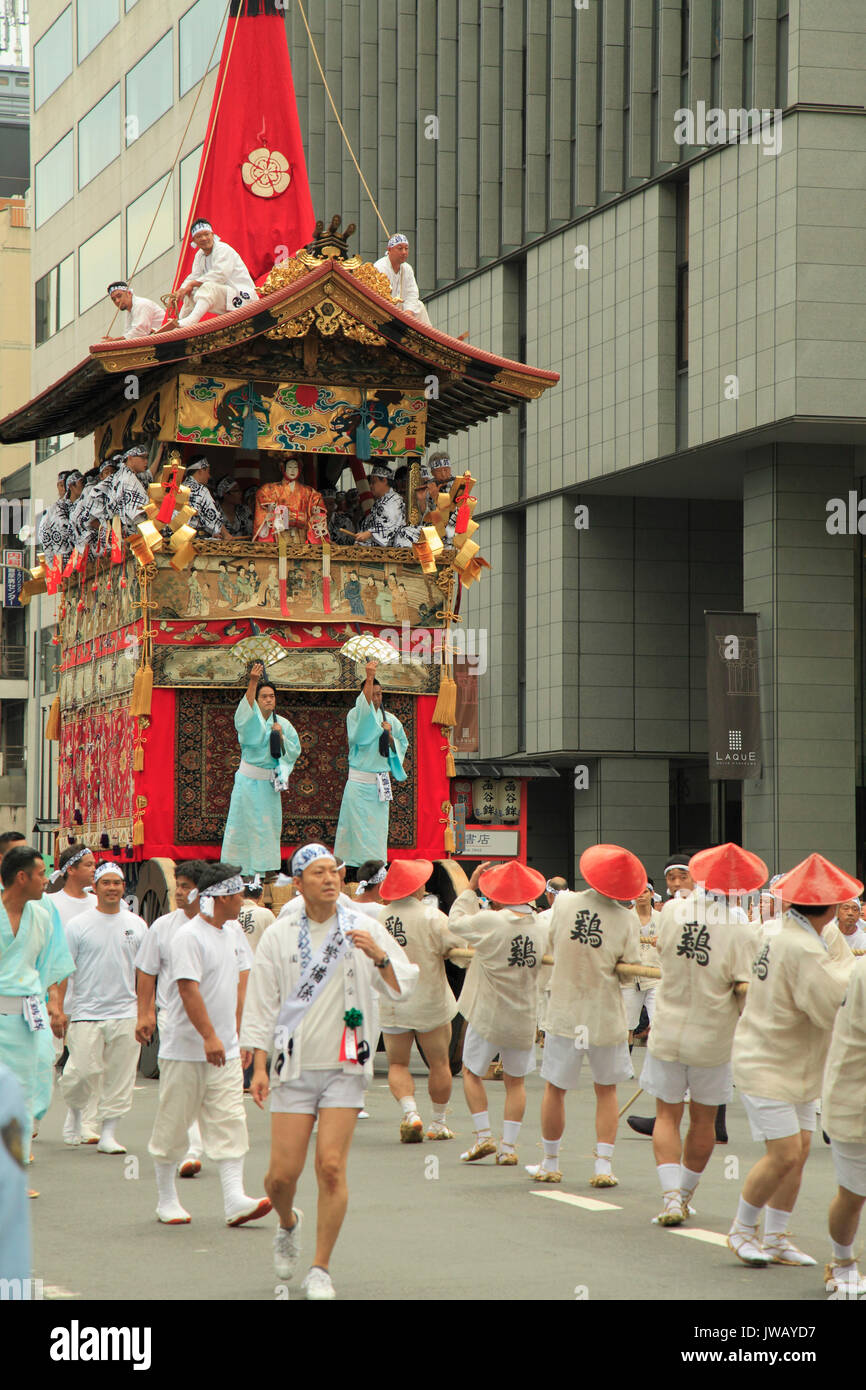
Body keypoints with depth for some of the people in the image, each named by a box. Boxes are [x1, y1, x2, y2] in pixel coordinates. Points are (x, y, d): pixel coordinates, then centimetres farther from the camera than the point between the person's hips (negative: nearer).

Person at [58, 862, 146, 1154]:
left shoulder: (136, 925, 9)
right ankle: (75, 1109, 22)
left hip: (126, 1013, 3)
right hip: (86, 1014, -3)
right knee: (83, 1072, -9)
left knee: (120, 1078, 1)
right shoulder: (78, 925, 1)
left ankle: (108, 1134, 10)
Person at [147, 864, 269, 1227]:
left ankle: (234, 1199, -8)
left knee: (230, 1123, -2)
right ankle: (166, 1199, 14)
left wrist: (239, 1034, 16)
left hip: (226, 1048, 7)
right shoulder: (188, 936, -14)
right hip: (185, 1049, -7)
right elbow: (189, 990, -21)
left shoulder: (233, 932, 12)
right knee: (173, 1125, 3)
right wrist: (209, 1036, -26)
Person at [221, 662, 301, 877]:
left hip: (270, 783, 4)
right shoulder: (250, 720, -4)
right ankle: (239, 869, -1)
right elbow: (244, 712, -29)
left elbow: (295, 752, 9)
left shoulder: (282, 724, 7)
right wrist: (253, 682, -42)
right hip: (248, 780, -4)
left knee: (270, 826, 6)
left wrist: (281, 736, -9)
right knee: (245, 822, -4)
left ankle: (266, 868, 14)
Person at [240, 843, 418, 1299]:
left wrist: (379, 958, -14)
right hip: (294, 1067, 1)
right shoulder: (279, 936, 3)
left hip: (345, 1066, -1)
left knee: (331, 1167, -10)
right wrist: (259, 1066, 0)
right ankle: (288, 1225, 32)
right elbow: (261, 1004, 6)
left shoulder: (364, 929, 4)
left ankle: (320, 1270, 2)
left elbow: (403, 988, 4)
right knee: (282, 1172, -3)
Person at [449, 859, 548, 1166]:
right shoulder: (540, 929, -6)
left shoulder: (489, 922, -18)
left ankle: (483, 1136, 8)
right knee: (515, 1081, 13)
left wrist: (471, 887, 9)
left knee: (472, 1072, 15)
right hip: (524, 1019, 3)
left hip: (488, 1014, -3)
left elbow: (456, 920, -2)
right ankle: (508, 1146, 10)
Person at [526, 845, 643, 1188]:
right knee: (606, 1090, 15)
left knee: (555, 1089, 14)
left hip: (565, 1013, 1)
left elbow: (552, 948, 6)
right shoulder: (627, 920, -12)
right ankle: (603, 1166, 9)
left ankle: (550, 1164, 25)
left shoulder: (563, 902, -6)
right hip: (606, 1017, -1)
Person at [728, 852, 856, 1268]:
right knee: (784, 1153, -10)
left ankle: (776, 1238, 17)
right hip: (768, 1065, -10)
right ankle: (741, 1230, 7)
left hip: (794, 1066, 10)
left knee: (798, 1150, 9)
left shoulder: (785, 932, 6)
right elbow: (837, 1007, -26)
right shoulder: (802, 949, -26)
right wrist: (849, 966, -12)